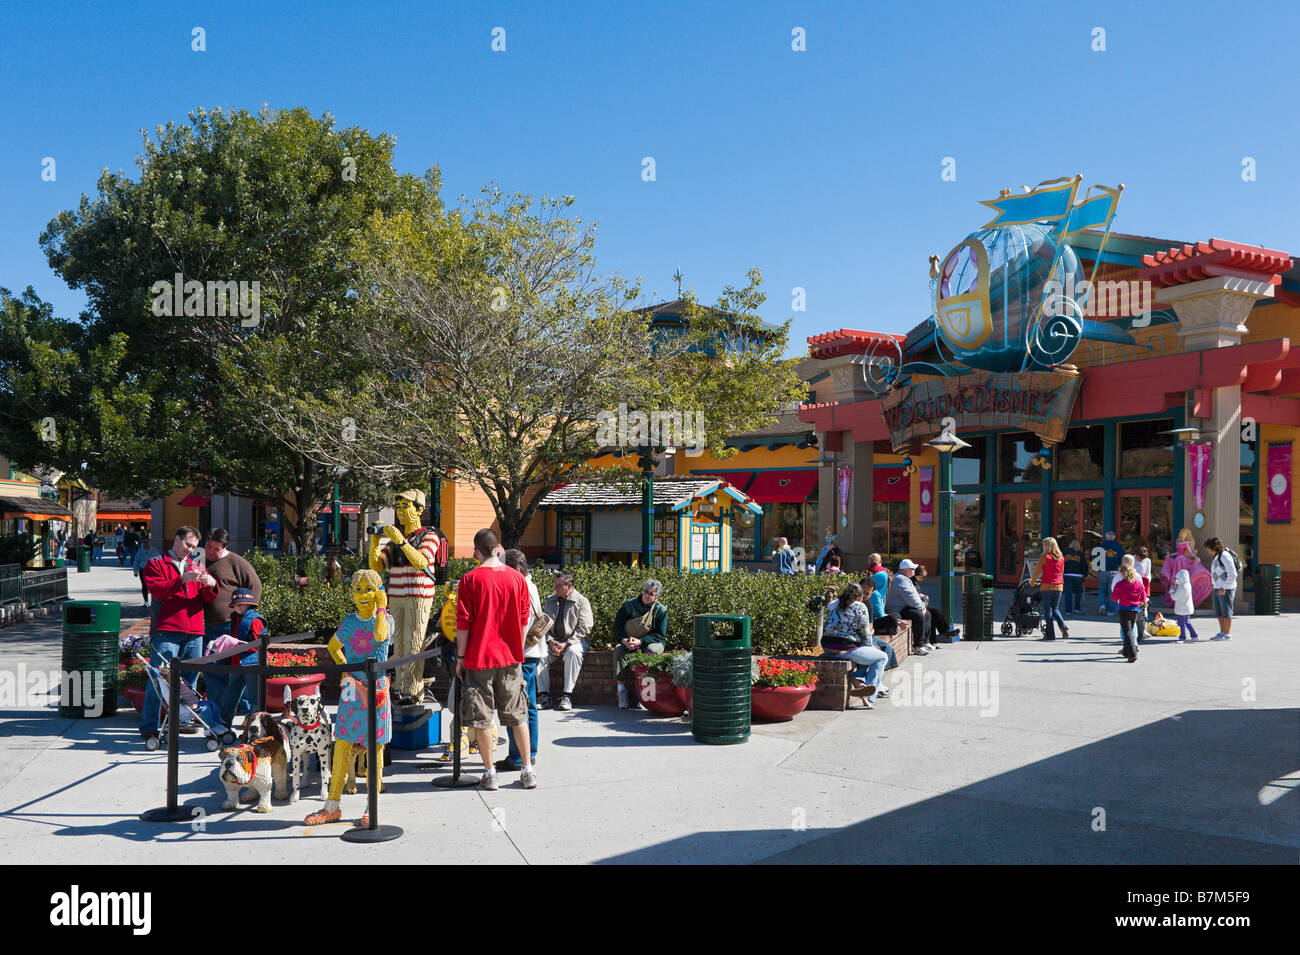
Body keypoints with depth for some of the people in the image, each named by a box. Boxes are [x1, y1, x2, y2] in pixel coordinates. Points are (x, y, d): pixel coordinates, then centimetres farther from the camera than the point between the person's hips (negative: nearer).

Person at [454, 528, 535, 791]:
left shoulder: (470, 580, -9)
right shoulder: (517, 577, 1)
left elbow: (463, 623, -8)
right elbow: (523, 620, 7)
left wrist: (460, 657, 0)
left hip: (478, 658, -3)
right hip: (510, 656, 3)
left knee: (481, 718, 7)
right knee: (517, 715, 12)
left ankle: (490, 772, 10)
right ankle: (527, 770, 13)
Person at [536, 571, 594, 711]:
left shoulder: (581, 601, -2)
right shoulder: (550, 600, 12)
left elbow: (584, 629, -7)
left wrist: (566, 644, -16)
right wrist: (551, 641, -7)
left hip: (574, 641, -4)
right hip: (554, 641, 4)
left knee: (573, 653, -37)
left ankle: (567, 696, -32)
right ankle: (543, 695, -21)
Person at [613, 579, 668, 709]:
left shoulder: (661, 610, -3)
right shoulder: (629, 605, 3)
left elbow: (660, 635, -8)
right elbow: (618, 626, 4)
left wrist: (640, 641, -21)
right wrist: (623, 640, -17)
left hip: (651, 642, -2)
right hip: (628, 642, 2)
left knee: (651, 650, -35)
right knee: (618, 650, -29)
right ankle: (621, 686, -34)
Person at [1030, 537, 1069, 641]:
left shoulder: (1044, 557, -6)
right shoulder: (1061, 557, 9)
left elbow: (1037, 571, -3)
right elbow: (1061, 572, 18)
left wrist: (1032, 582, 12)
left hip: (1047, 585, -5)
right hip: (1059, 586, 5)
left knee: (1048, 610, 2)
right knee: (1055, 609, 15)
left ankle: (1050, 634, 0)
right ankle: (1063, 627, -7)